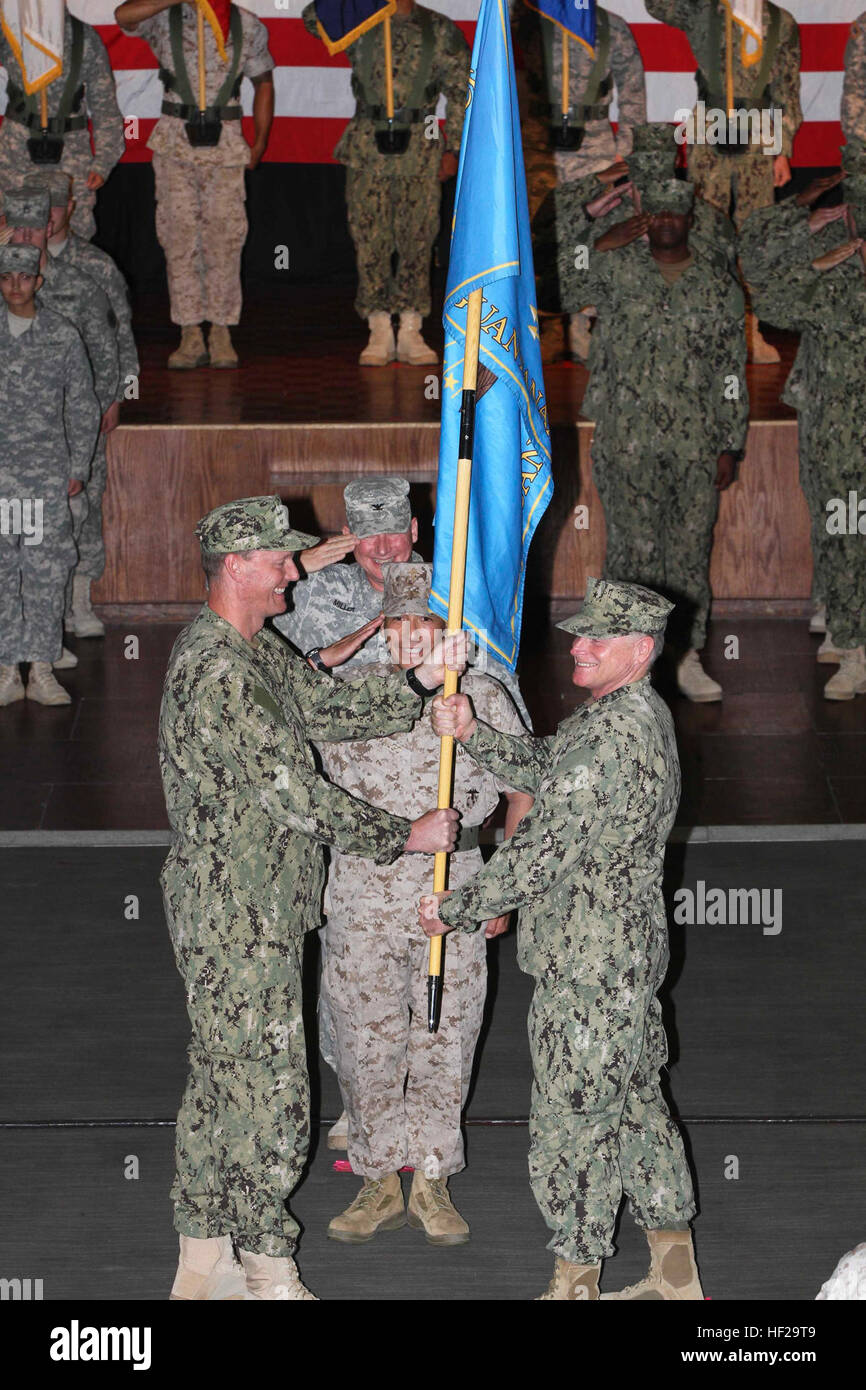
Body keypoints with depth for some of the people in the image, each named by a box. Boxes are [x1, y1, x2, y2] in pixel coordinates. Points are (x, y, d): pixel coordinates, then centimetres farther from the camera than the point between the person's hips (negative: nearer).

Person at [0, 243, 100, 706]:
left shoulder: (62, 336, 4)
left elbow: (83, 408, 9)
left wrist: (79, 467, 5)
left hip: (46, 467, -1)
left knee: (46, 569, -2)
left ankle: (42, 669, 4)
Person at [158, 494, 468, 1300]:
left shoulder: (256, 650, 11)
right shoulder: (214, 672, -22)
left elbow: (330, 709, 11)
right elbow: (295, 793, -22)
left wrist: (423, 679, -3)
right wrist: (406, 837, -14)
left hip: (257, 908, 11)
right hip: (237, 918, -11)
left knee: (220, 1083, 16)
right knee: (266, 1091, -3)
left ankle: (203, 1264, 25)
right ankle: (270, 1277, 8)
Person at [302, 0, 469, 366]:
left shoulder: (441, 30, 6)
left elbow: (460, 93, 7)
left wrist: (453, 149, 2)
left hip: (420, 147, 0)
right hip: (368, 147, 0)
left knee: (417, 240, 0)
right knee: (370, 240, -1)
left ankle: (410, 334, 7)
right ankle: (380, 335, 6)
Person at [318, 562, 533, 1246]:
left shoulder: (482, 697, 0)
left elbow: (524, 791, 8)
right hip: (364, 887, 1)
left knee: (444, 1037, 6)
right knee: (366, 1038, 5)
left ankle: (433, 1184, 20)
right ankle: (380, 1183, 19)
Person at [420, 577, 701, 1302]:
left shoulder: (618, 736, -24)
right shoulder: (639, 712, 9)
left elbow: (545, 849, -23)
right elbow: (542, 765, 17)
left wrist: (455, 909, -13)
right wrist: (473, 733, -1)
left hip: (588, 967, -10)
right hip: (629, 950, 10)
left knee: (572, 1117, 1)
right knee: (634, 1100, 18)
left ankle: (576, 1280, 13)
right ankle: (676, 1274, 28)